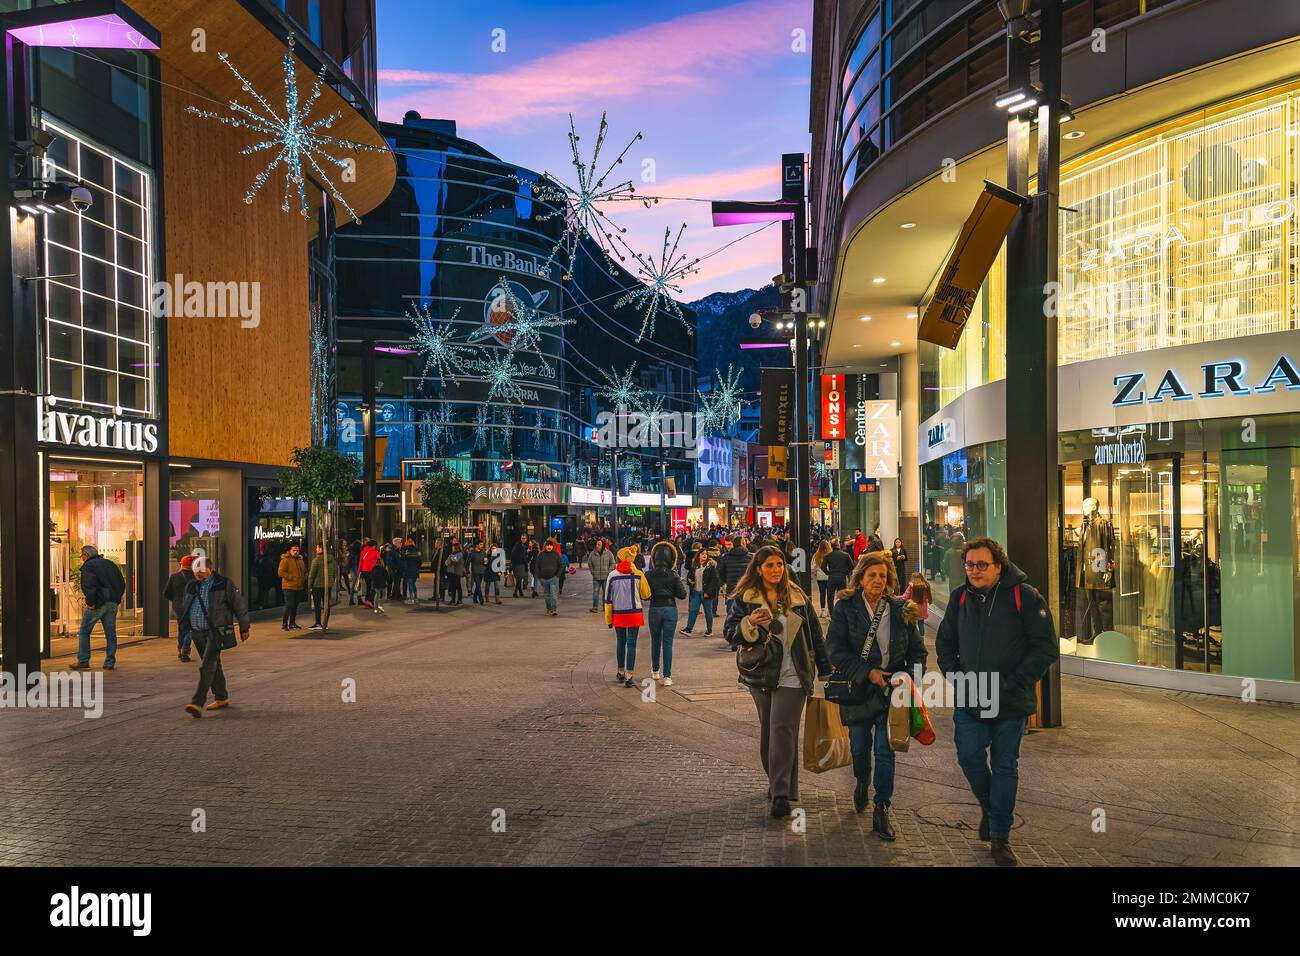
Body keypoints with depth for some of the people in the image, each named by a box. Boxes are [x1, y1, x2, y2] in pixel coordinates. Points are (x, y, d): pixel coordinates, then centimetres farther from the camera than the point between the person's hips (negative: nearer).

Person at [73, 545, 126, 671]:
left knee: (84, 632, 7)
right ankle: (110, 663, 9)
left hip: (98, 604, -6)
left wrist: (90, 602, -15)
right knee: (110, 634, 8)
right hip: (112, 604, 6)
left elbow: (89, 586, -19)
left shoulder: (88, 566, -5)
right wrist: (117, 599, 14)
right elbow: (122, 583, 15)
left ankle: (83, 660, 6)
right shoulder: (110, 564, 16)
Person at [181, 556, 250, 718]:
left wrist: (244, 628, 1)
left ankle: (197, 703, -19)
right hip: (197, 633, 7)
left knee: (207, 666, -14)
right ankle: (221, 698, 28)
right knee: (214, 665, 16)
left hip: (216, 632, -7)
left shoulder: (224, 584, -6)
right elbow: (185, 609, 24)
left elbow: (240, 606, -1)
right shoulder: (191, 586, 12)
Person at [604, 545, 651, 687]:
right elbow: (646, 594, -1)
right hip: (635, 614, -1)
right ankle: (629, 676, -1)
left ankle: (620, 672, 28)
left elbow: (608, 599, -2)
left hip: (618, 614, 1)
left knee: (620, 642, 17)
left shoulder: (612, 576, -5)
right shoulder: (638, 574, -7)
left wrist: (608, 619, 6)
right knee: (631, 644, 2)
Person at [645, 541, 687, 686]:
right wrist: (683, 584, 12)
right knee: (668, 643, 2)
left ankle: (655, 671, 31)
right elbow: (682, 595, -6)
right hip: (670, 609, -1)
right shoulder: (673, 575, -8)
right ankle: (667, 676, -1)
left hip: (654, 609, 1)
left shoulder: (648, 575, -8)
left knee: (655, 641, 18)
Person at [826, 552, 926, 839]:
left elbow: (917, 650, 5)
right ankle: (862, 782, 45)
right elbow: (835, 649, -11)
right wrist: (867, 672, -18)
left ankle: (881, 810, 7)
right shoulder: (845, 608, -7)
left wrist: (911, 674, -13)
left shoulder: (900, 610, 1)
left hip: (891, 689, 0)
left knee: (886, 749, -3)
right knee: (859, 745, 13)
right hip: (858, 687, 0)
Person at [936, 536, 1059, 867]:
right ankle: (989, 807, 32)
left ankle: (1000, 837, 20)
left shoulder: (1024, 596, -11)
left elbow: (1046, 648, -10)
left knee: (1005, 766, 6)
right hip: (968, 700, 3)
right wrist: (955, 676, -1)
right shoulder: (960, 597, 2)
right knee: (970, 758, 1)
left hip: (1011, 703, -3)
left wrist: (1013, 683, -16)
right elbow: (945, 642, 14)